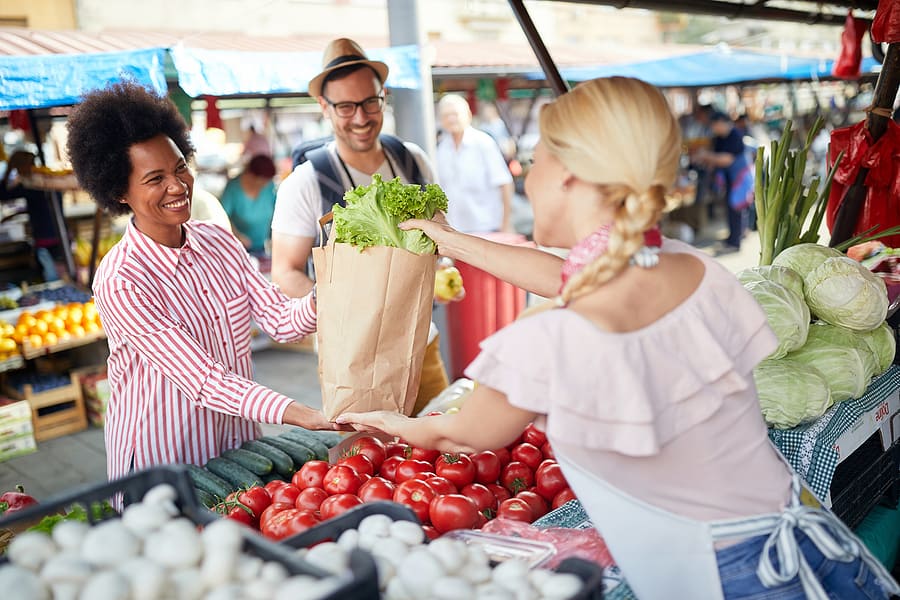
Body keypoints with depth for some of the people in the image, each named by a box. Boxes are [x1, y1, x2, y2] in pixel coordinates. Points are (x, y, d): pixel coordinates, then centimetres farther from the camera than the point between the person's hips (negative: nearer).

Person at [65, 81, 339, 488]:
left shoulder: (219, 242, -2)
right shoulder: (119, 283, -22)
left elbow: (281, 320, -5)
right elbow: (203, 381, -28)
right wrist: (311, 417, -36)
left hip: (239, 447, 6)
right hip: (162, 467, -6)